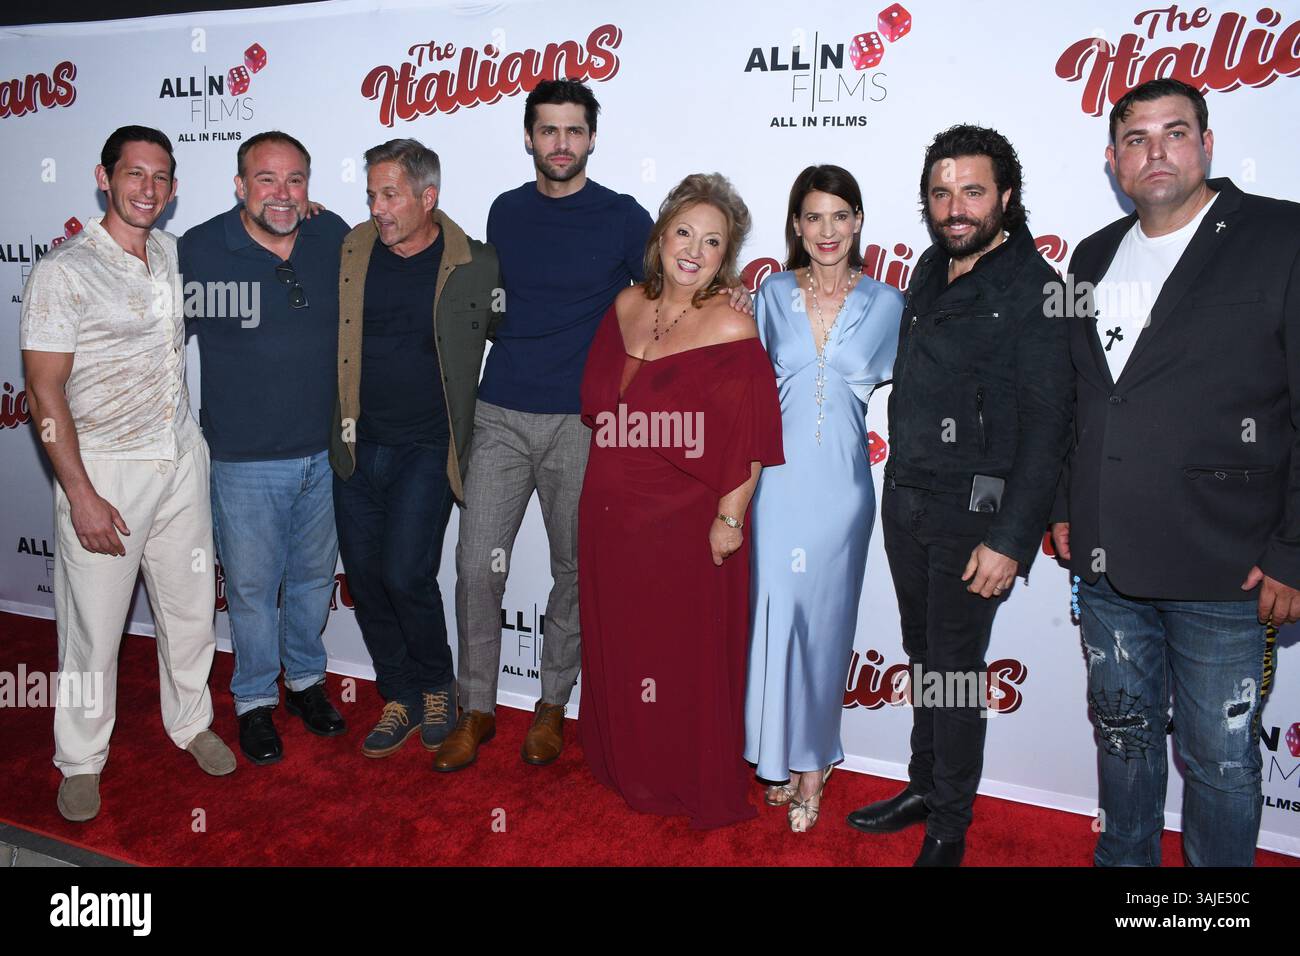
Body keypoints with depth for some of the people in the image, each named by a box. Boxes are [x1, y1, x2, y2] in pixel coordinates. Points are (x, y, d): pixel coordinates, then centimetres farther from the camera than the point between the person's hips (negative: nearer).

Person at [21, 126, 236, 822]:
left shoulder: (173, 253, 7)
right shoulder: (63, 273, -11)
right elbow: (44, 390, -13)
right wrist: (81, 494, -18)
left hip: (181, 460, 5)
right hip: (105, 470, -5)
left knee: (191, 605, 14)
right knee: (94, 624, 4)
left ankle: (191, 722, 34)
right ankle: (80, 759, 24)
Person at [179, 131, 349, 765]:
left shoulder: (335, 239, -2)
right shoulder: (199, 250, -11)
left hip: (325, 451, 3)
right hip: (245, 458, -3)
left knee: (314, 575, 19)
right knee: (252, 585, 10)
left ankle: (305, 678, 41)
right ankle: (255, 700, 32)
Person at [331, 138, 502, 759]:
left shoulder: (476, 265, -5)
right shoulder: (346, 252, 2)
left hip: (426, 449, -4)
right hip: (356, 445, 4)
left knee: (406, 575, -12)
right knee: (364, 578, 7)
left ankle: (437, 686, 16)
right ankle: (400, 697, 27)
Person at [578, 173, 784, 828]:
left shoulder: (731, 328, -15)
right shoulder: (627, 306, 3)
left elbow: (750, 439, -16)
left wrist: (729, 517, -16)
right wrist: (609, 470, 13)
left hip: (685, 523, -6)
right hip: (611, 515, 6)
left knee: (686, 653, 9)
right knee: (616, 644, 19)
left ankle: (691, 783, 33)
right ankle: (625, 766, 42)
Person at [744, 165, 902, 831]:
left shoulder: (885, 303, 3)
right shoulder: (774, 295, 6)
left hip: (841, 482, 0)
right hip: (778, 476, 1)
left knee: (826, 617, 7)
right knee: (776, 609, 3)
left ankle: (813, 762, 24)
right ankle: (781, 753, 23)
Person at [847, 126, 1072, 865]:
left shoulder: (1033, 289, -13)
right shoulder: (932, 269, 9)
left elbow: (1047, 426, -16)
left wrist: (1009, 539, -19)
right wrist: (899, 485, 14)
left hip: (974, 511, -6)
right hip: (906, 499, 7)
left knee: (956, 667, 2)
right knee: (922, 653, 16)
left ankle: (950, 828, 19)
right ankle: (925, 786, 33)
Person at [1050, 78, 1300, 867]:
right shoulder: (1096, 256, 11)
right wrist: (1066, 506, 14)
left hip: (1223, 571, -5)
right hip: (1106, 563, 5)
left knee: (1221, 759, 8)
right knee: (1122, 733, 20)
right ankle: (1125, 860, 39)